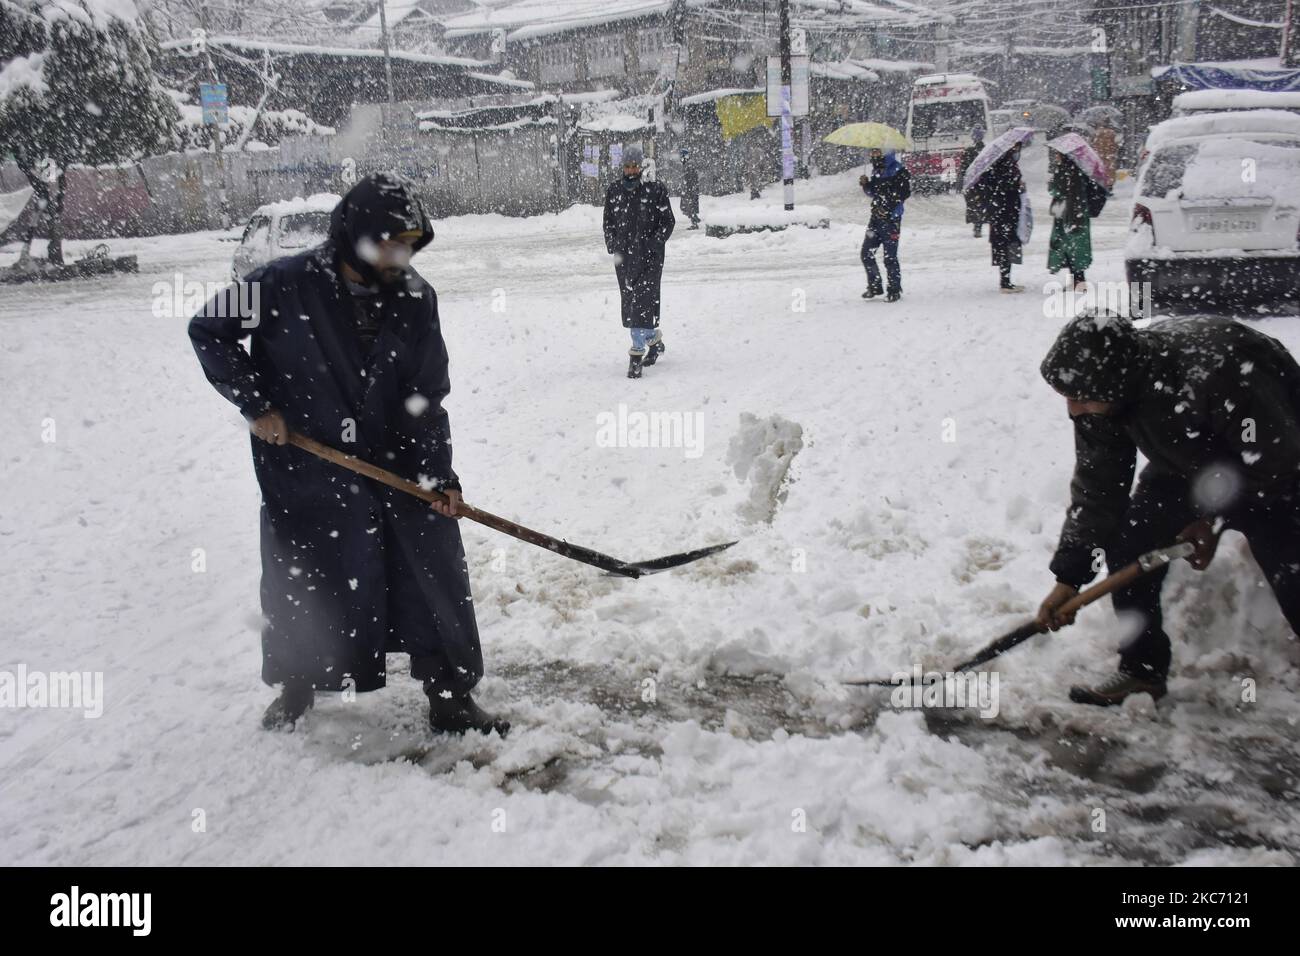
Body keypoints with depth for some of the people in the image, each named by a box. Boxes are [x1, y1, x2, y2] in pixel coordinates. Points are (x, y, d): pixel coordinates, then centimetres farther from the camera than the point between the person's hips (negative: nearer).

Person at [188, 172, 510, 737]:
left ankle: (450, 699, 13)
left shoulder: (415, 299, -7)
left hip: (391, 459, 2)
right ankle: (296, 686, 38)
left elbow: (425, 397, -3)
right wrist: (257, 405, -10)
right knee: (301, 581, 11)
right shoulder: (285, 285, -16)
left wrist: (437, 473, -11)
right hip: (304, 468, -2)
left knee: (436, 567, -2)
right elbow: (208, 332, -4)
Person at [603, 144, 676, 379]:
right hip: (623, 255, 4)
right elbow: (608, 223, 17)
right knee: (630, 302, 9)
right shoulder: (614, 191, 8)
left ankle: (637, 354, -13)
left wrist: (653, 243, -11)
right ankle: (654, 340, 31)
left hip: (650, 255, -4)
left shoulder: (655, 189, -3)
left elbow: (668, 221, 1)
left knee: (642, 300, -13)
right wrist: (613, 246, 3)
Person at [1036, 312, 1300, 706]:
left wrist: (1215, 519, -17)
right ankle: (1142, 670, 12)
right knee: (1126, 548, -4)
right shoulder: (1103, 387, -21)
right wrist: (1068, 578, -14)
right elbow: (1096, 486, -12)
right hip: (1186, 466, 6)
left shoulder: (1218, 369, -42)